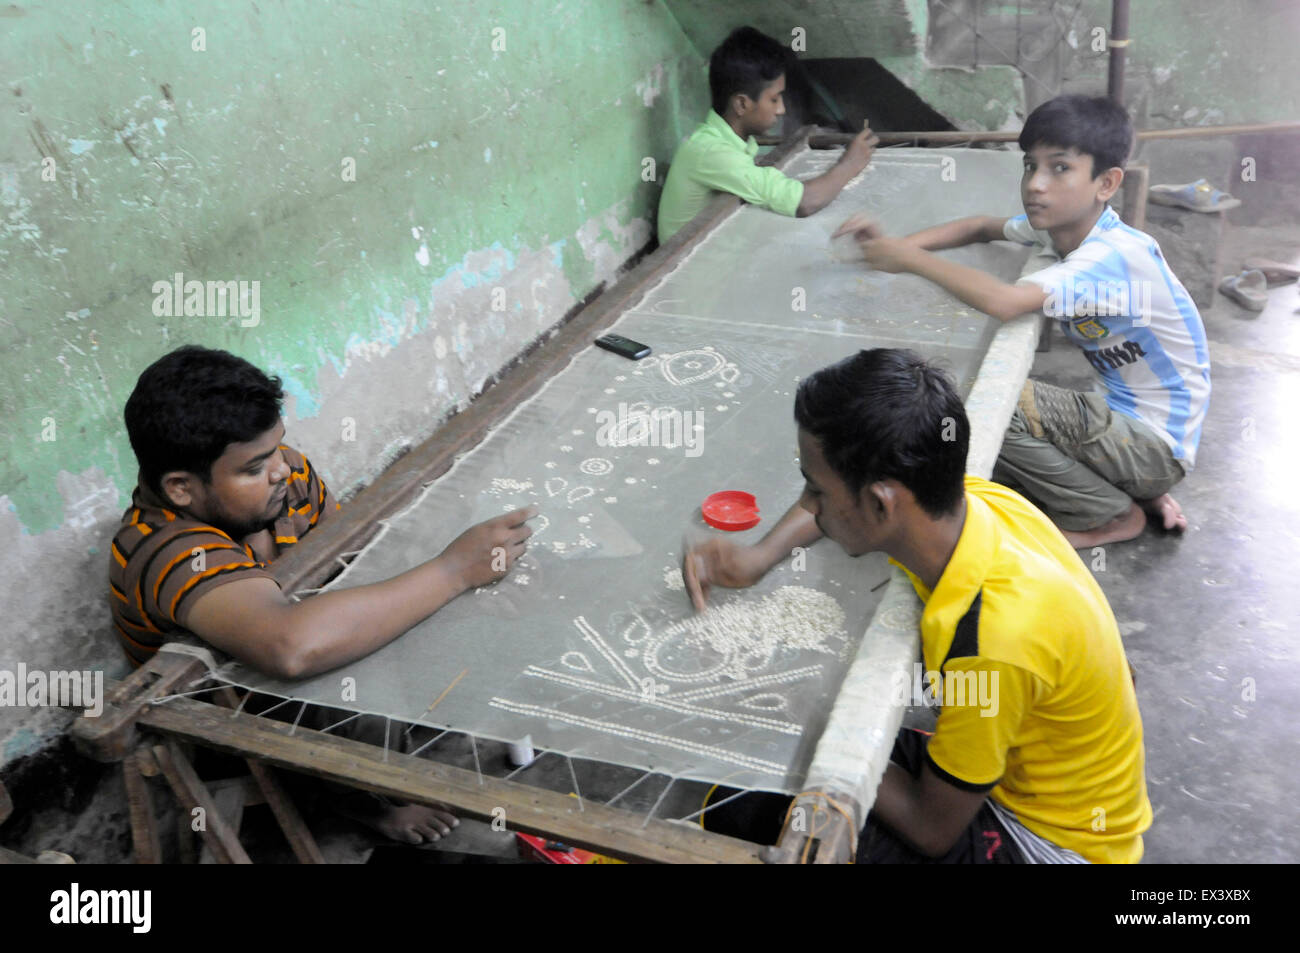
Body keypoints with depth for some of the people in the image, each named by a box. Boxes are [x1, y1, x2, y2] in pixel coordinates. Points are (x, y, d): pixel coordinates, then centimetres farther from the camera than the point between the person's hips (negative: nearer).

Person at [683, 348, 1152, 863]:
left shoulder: (990, 640, -39)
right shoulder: (971, 497, -19)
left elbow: (932, 830, -22)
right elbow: (837, 496, 5)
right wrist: (759, 556, -11)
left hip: (1054, 837, -6)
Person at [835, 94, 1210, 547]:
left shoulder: (1114, 255, -29)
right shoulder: (1059, 224, -2)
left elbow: (1003, 301, -44)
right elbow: (983, 227, 15)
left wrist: (910, 258, -30)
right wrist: (896, 246, -3)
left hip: (1156, 443, -9)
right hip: (1120, 415, 9)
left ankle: (1114, 515, -2)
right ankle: (1135, 493, 12)